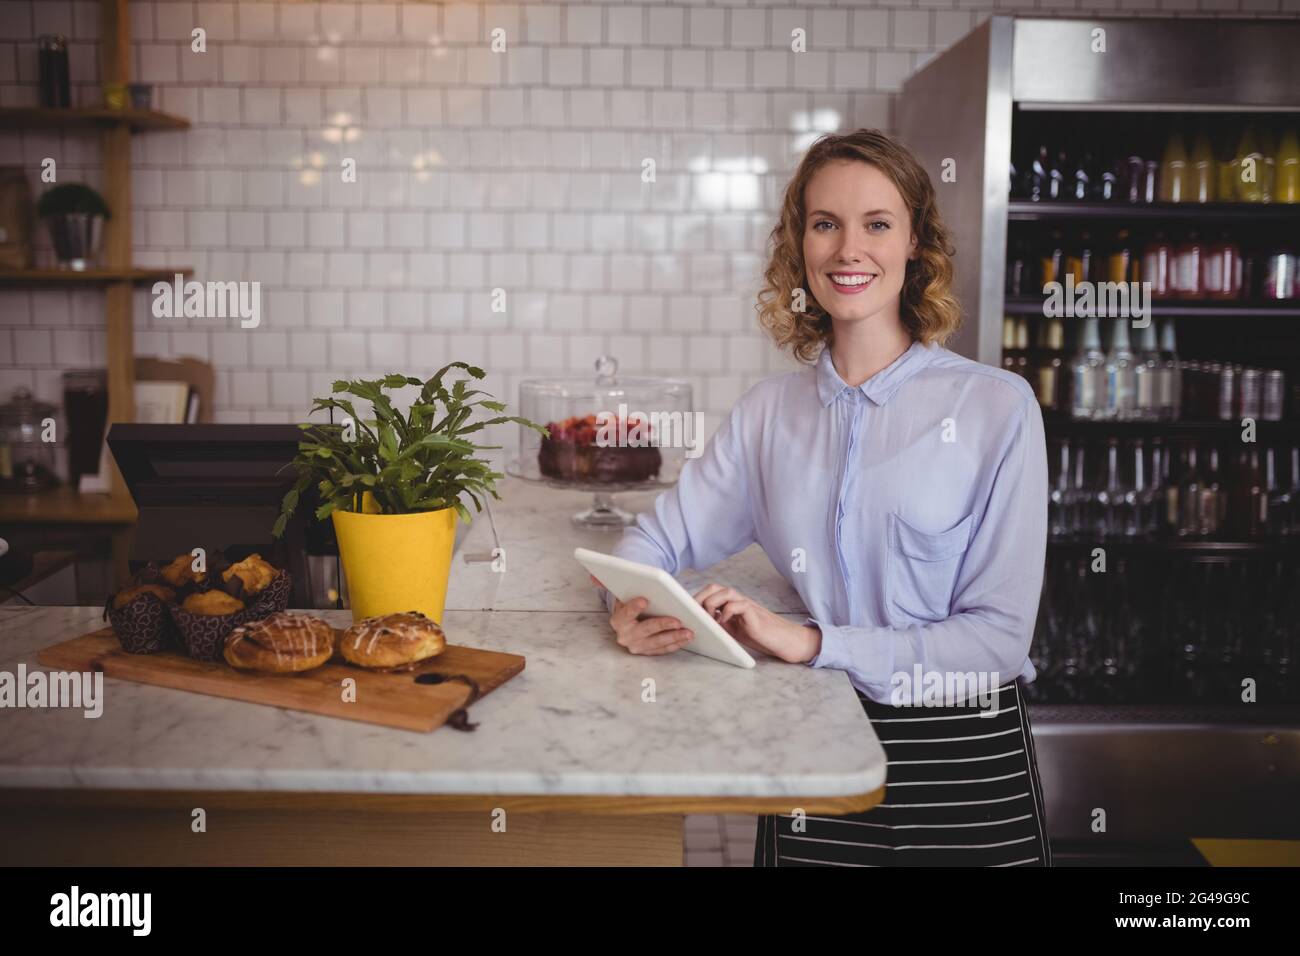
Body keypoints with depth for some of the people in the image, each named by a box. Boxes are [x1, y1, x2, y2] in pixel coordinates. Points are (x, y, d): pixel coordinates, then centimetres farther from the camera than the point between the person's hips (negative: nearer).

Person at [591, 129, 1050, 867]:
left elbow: (1000, 634, -11)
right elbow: (657, 538, 9)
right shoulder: (769, 411, 3)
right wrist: (631, 606, -15)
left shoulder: (998, 407, -8)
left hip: (963, 760, -2)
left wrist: (813, 642, -21)